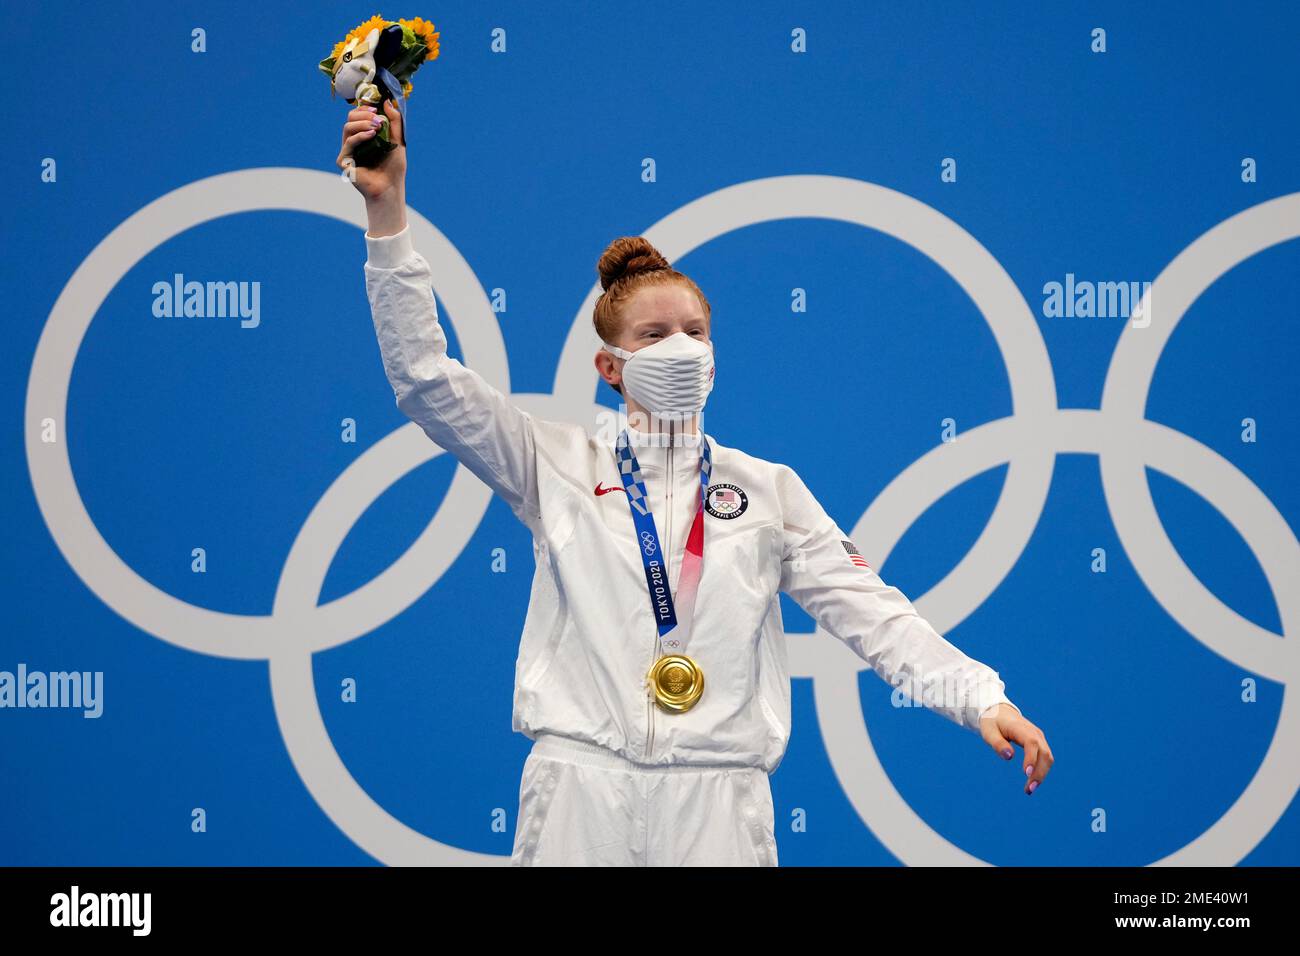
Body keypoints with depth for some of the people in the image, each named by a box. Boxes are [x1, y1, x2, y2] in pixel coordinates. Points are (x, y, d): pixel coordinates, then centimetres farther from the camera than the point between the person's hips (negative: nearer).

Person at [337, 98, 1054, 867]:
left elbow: (869, 611, 5)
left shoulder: (768, 490, 11)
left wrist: (981, 698, -9)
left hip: (717, 803, 1)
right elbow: (427, 379, 1)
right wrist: (388, 214, -6)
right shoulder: (561, 466, 8)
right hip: (581, 790, -1)